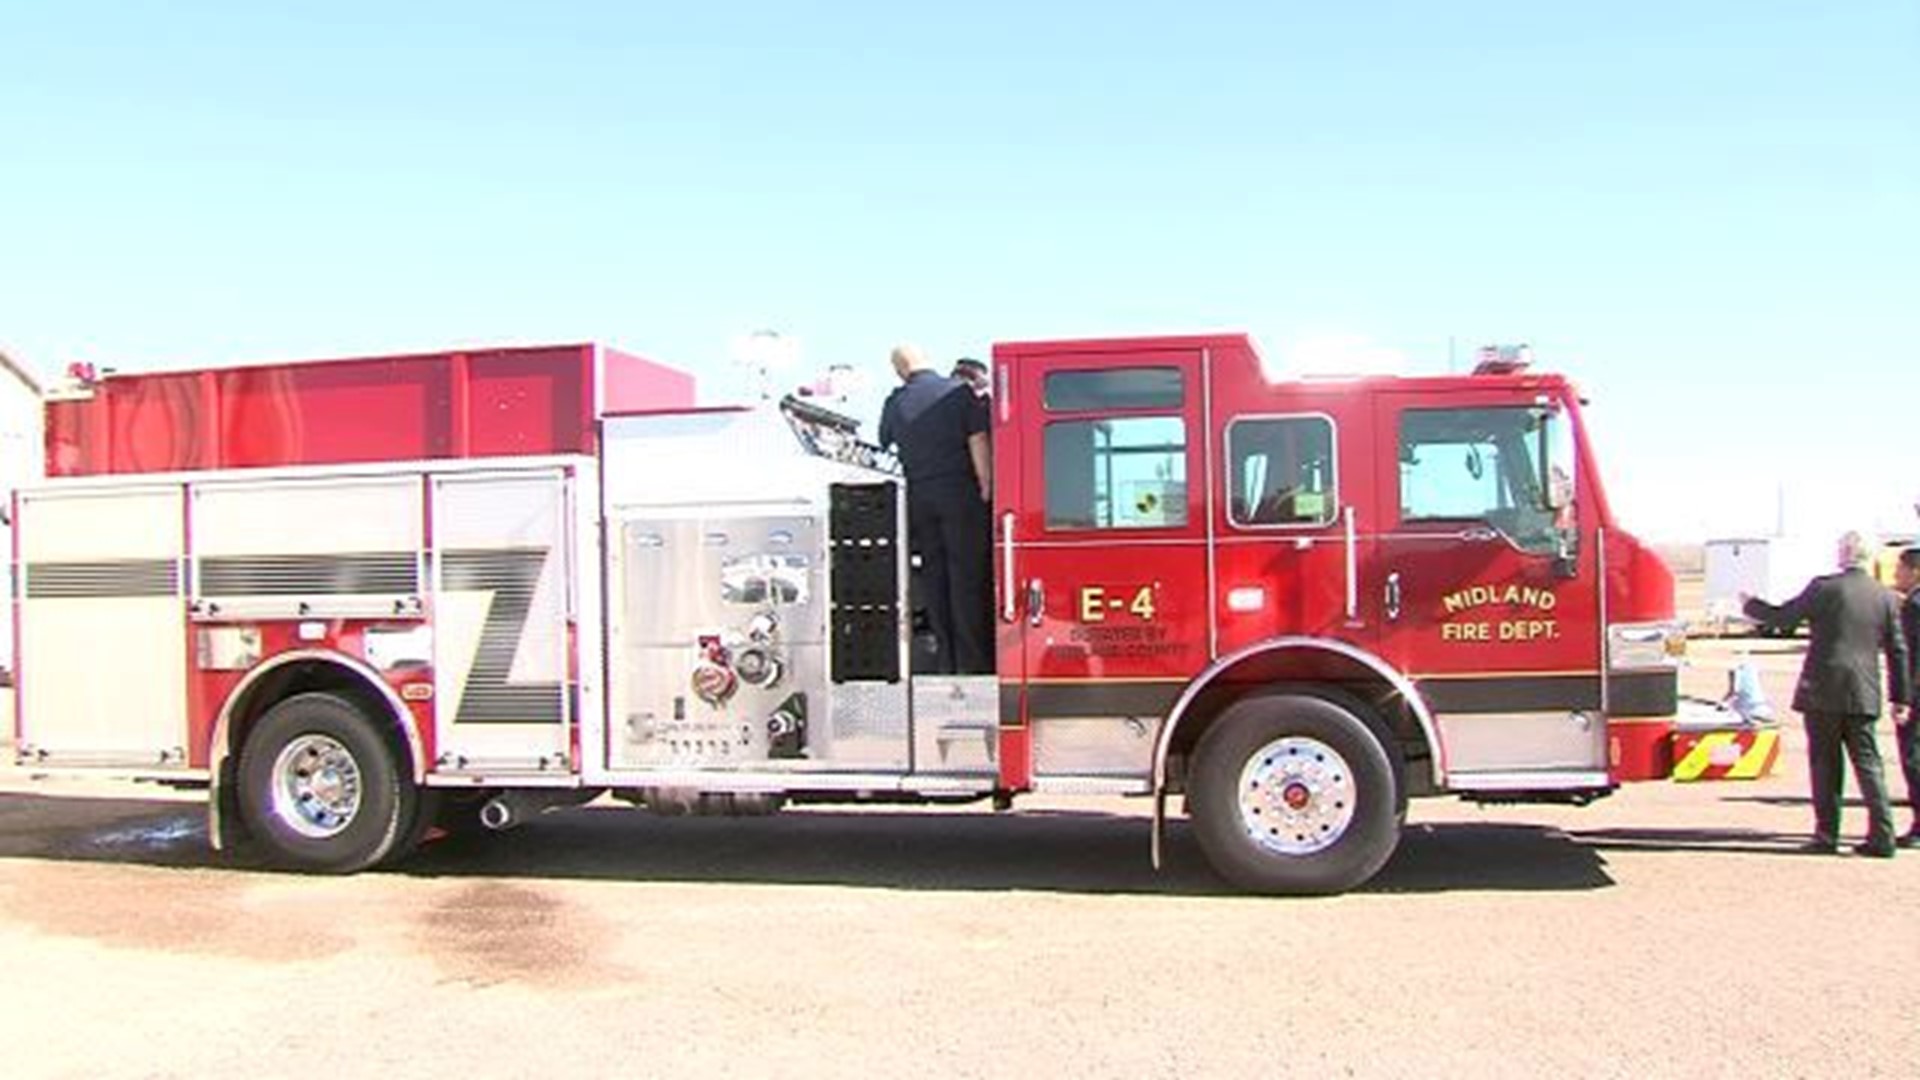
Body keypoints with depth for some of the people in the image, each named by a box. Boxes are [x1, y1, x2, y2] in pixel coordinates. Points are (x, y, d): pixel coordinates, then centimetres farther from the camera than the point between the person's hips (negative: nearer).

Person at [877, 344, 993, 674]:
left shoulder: (895, 403, 4)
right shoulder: (959, 391, -4)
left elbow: (884, 443, 16)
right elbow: (978, 444, -8)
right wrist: (986, 487, -4)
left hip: (918, 496, 3)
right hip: (960, 493, -3)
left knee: (933, 574, 10)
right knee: (967, 573, 1)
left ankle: (945, 658, 12)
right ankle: (971, 660, 1)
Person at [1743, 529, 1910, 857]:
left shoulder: (1824, 588, -9)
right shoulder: (1885, 596, 5)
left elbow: (1782, 618, -1)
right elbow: (1898, 651, 8)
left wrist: (1750, 605, 17)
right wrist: (1901, 698, 14)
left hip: (1823, 693, -4)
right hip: (1863, 695, 4)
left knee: (1825, 765, 4)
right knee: (1868, 762, 8)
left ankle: (1826, 835, 7)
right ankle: (1882, 836, 5)